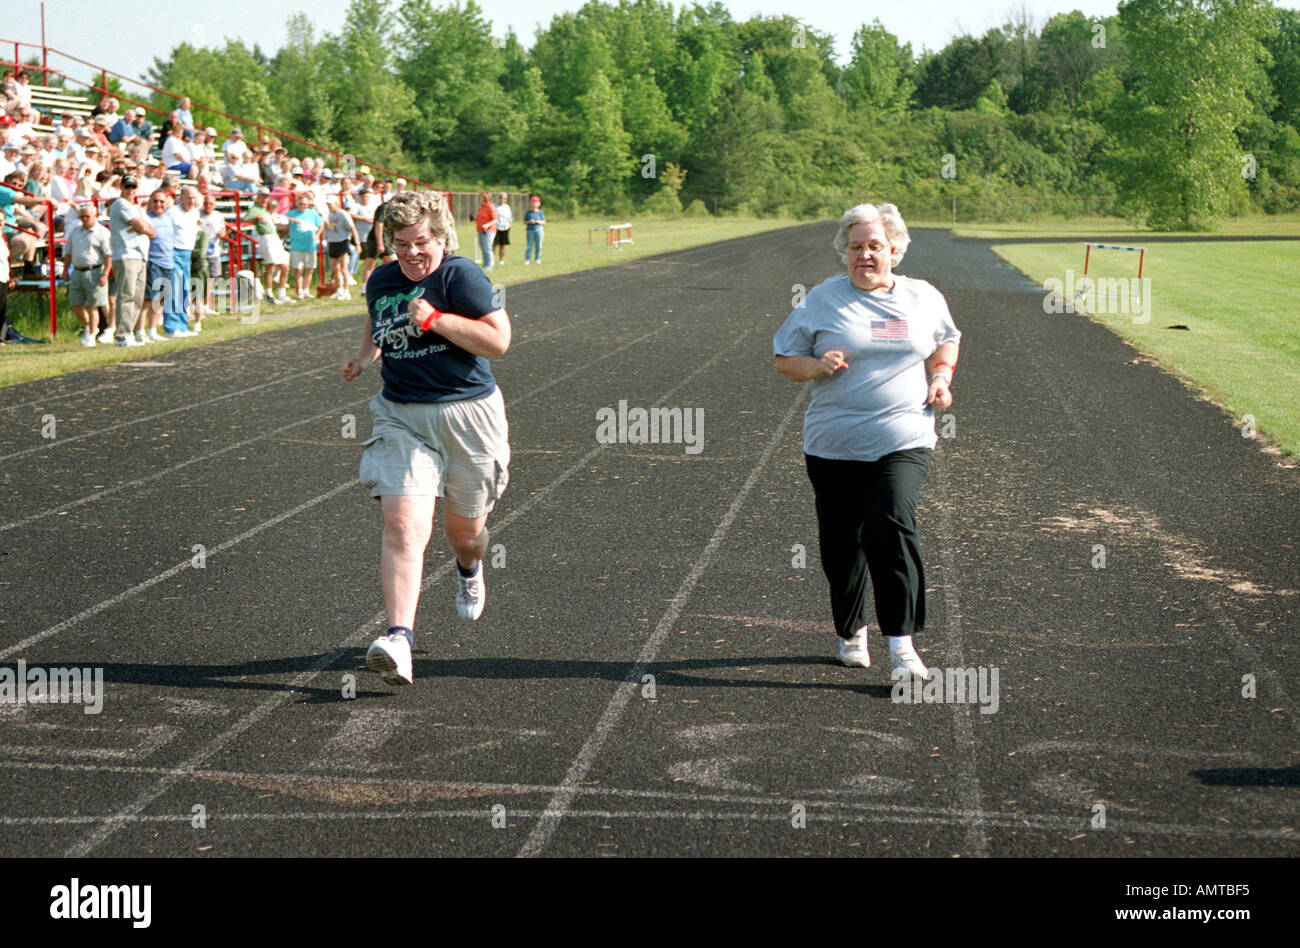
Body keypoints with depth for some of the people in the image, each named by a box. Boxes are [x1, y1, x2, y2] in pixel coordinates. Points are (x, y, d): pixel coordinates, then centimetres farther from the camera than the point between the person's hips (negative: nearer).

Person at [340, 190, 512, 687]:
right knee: (403, 525, -16)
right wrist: (364, 356, 21)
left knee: (464, 528, 14)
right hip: (400, 417, 3)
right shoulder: (381, 281, 10)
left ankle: (469, 570, 53)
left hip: (467, 414, -3)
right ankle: (399, 638, -25)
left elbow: (498, 339, -18)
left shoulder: (461, 276, -9)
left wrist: (436, 318, -21)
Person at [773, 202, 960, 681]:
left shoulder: (923, 298, 9)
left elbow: (946, 340, 28)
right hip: (834, 445, 1)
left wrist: (941, 376, 8)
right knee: (841, 543, 6)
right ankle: (851, 633, 29)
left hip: (903, 442, -1)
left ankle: (902, 642, -17)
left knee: (891, 526, -20)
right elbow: (784, 358, 9)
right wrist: (818, 366, -12)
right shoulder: (823, 300, 4)